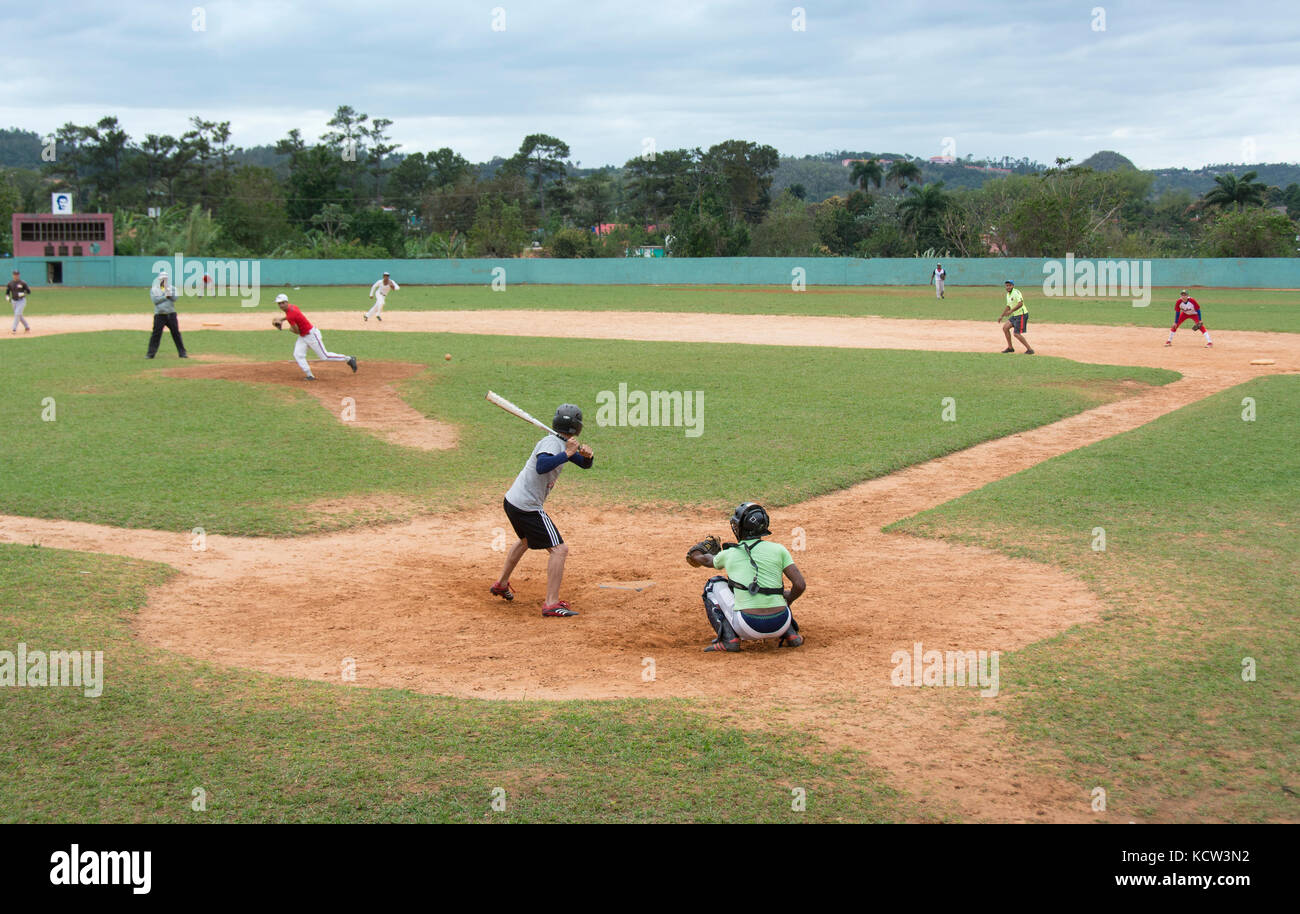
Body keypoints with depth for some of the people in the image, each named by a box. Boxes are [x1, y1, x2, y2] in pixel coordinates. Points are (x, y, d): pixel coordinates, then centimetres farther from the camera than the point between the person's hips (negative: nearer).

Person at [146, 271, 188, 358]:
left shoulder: (172, 288, 9)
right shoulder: (153, 289, 5)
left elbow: (174, 298, -8)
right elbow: (155, 300, -10)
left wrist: (168, 291, -18)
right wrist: (165, 296, -13)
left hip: (171, 314, 2)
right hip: (159, 315, -1)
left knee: (176, 333, 3)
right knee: (156, 334, -5)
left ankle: (182, 352, 9)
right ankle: (150, 353, 0)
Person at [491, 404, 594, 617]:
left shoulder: (563, 444, 11)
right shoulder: (551, 442, -19)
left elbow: (585, 465, 14)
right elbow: (542, 466, -38)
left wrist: (587, 455, -7)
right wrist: (566, 454, -32)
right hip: (527, 507, -11)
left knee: (526, 540, 35)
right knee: (559, 549, -12)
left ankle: (501, 584, 50)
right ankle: (551, 604, -15)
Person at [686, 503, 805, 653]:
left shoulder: (729, 554, 9)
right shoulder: (778, 549, 6)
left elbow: (708, 560, 33)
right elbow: (801, 585, 0)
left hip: (749, 627, -3)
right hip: (780, 625, 3)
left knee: (714, 585, 20)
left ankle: (729, 638, 6)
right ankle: (791, 634, 18)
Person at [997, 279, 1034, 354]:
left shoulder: (1016, 292, -15)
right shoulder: (1008, 294, 14)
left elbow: (1020, 303, -29)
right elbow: (1008, 307, 27)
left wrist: (1011, 311, -32)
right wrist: (1002, 316, 26)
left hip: (1022, 314, -9)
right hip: (1015, 315, 9)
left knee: (1016, 334, -11)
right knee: (1005, 327, 9)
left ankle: (1030, 349, -3)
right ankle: (1010, 347, 17)